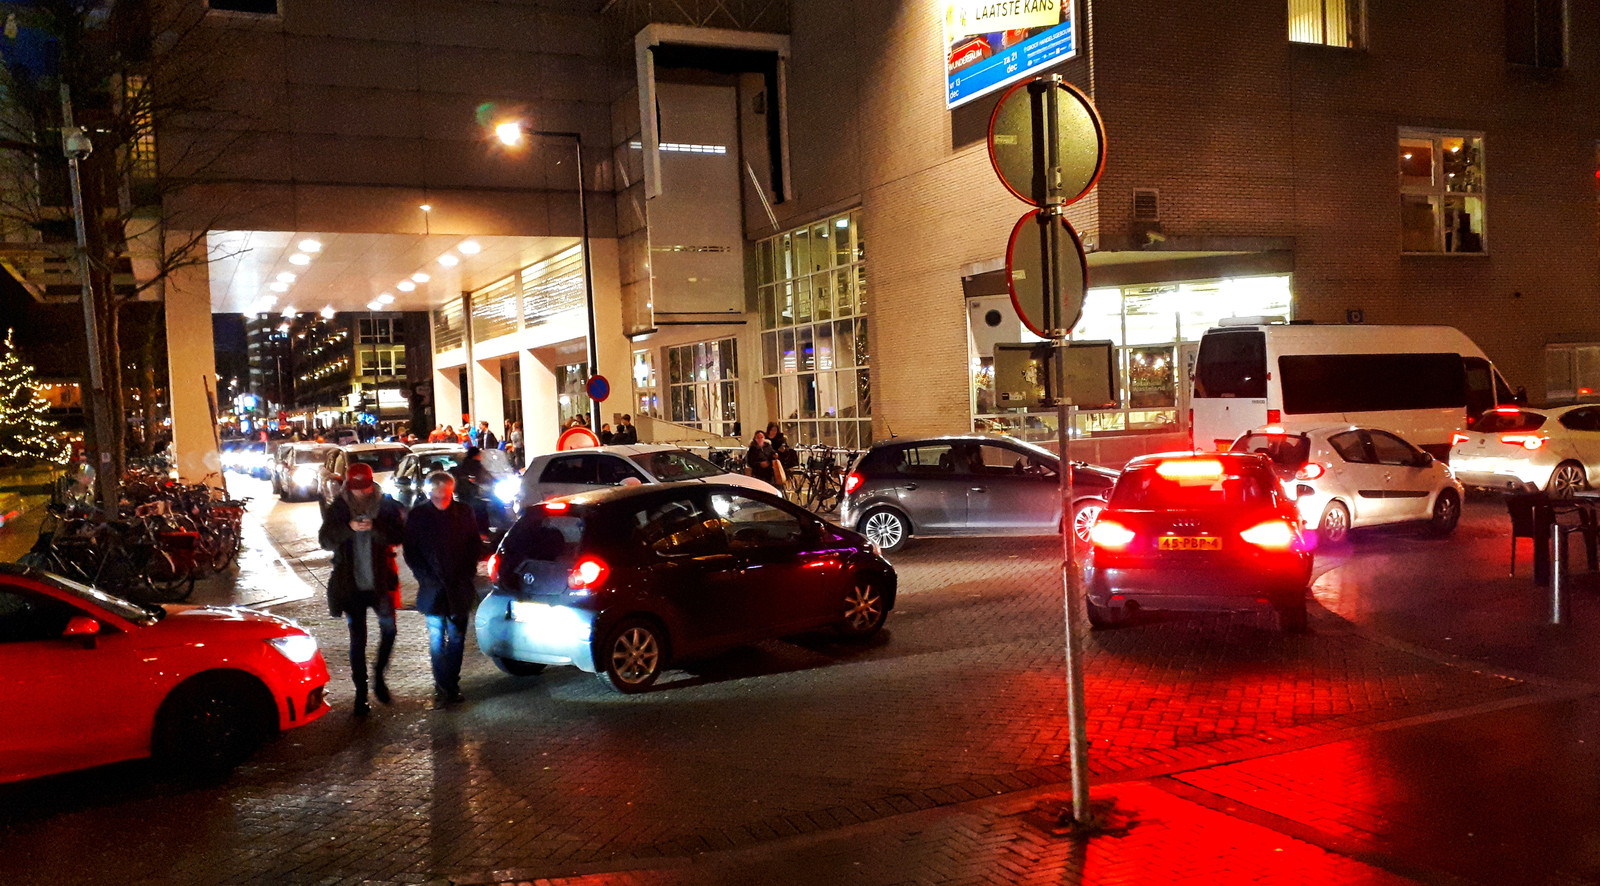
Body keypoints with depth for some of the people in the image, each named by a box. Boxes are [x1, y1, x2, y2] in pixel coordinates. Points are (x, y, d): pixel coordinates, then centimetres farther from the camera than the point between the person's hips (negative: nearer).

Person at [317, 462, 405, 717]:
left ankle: (379, 675, 30)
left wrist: (375, 528, -30)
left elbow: (399, 536, -11)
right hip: (352, 583, 0)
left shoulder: (386, 505, -3)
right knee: (357, 639, 5)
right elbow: (325, 541, -8)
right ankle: (361, 692, 13)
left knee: (389, 629, 6)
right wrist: (348, 528, -26)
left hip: (380, 581, 0)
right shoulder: (338, 508, -1)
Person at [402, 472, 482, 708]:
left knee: (456, 640, 6)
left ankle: (450, 687, 16)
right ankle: (443, 688, 7)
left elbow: (476, 545, 8)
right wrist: (426, 578, -8)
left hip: (459, 588, 1)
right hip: (433, 590, -1)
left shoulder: (464, 512, 2)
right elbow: (411, 552, 1)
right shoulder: (418, 515, -1)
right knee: (437, 642, 2)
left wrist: (467, 574, -2)